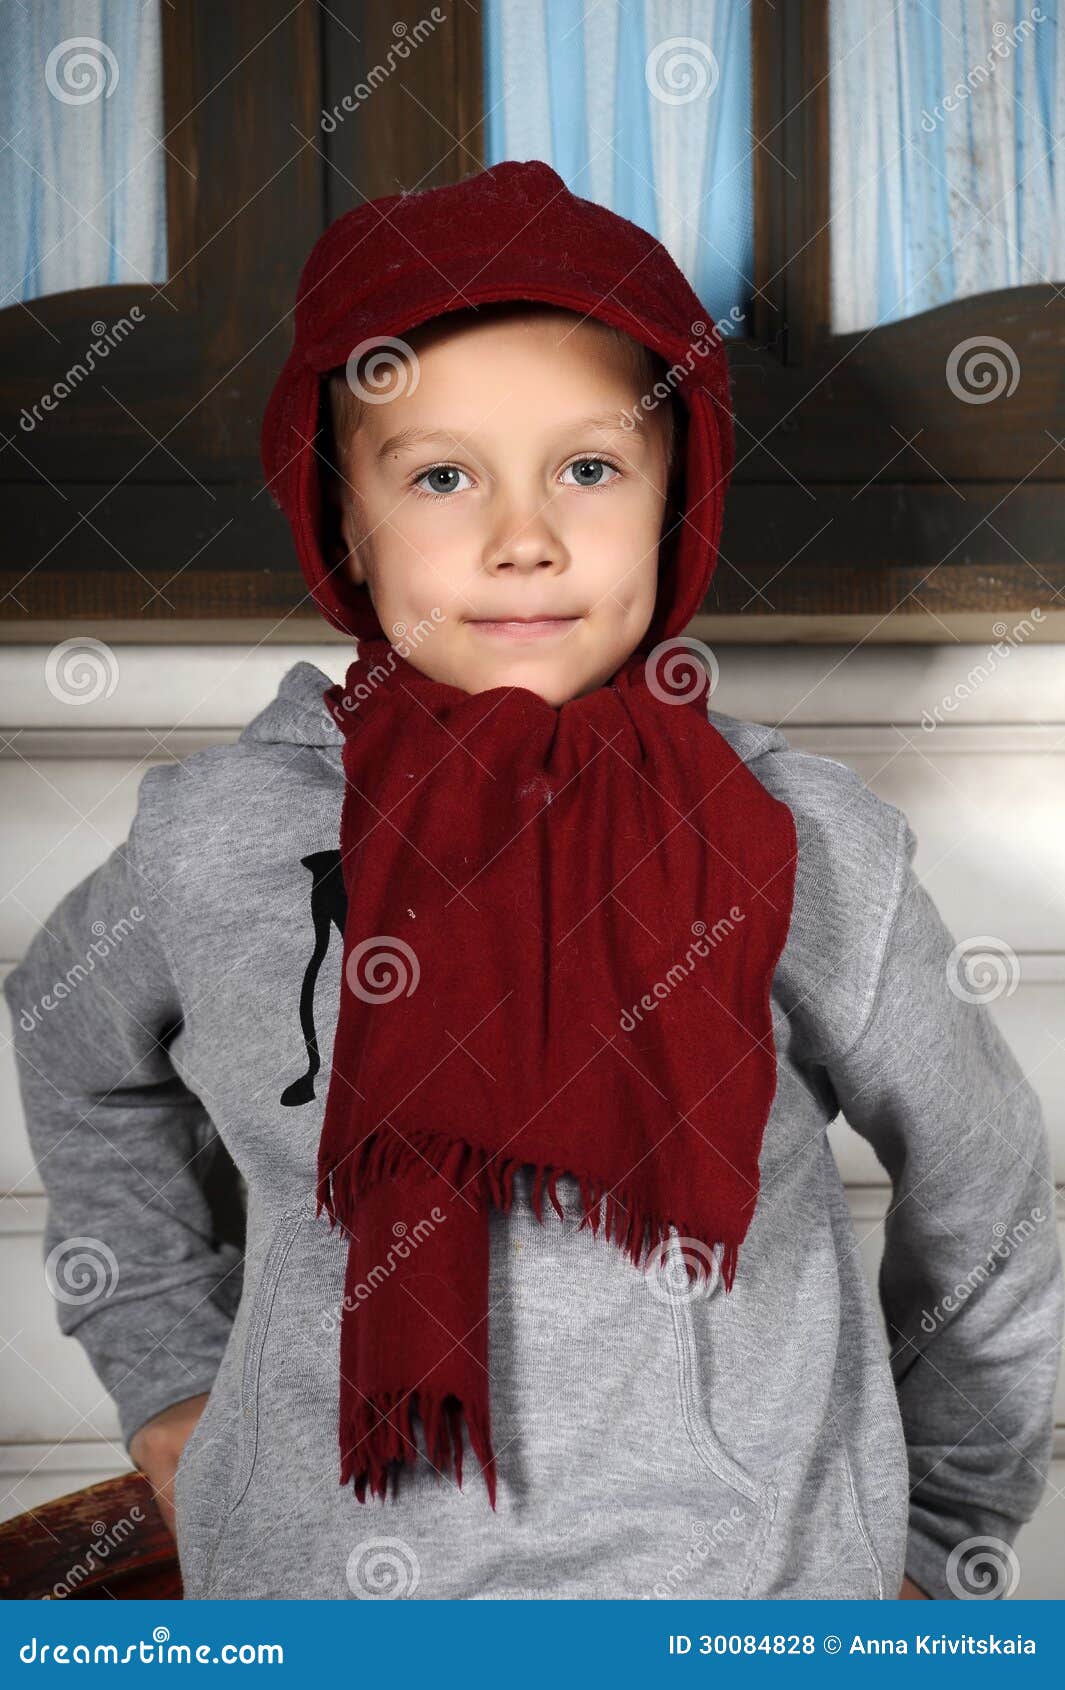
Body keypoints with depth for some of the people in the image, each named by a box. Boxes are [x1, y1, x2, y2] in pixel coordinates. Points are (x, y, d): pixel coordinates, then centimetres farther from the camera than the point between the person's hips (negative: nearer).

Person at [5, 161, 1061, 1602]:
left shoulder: (808, 856, -13)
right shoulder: (219, 840, -11)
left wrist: (936, 1539, 9)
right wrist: (172, 1373, 9)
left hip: (753, 1585, 0)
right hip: (322, 1572, 1)